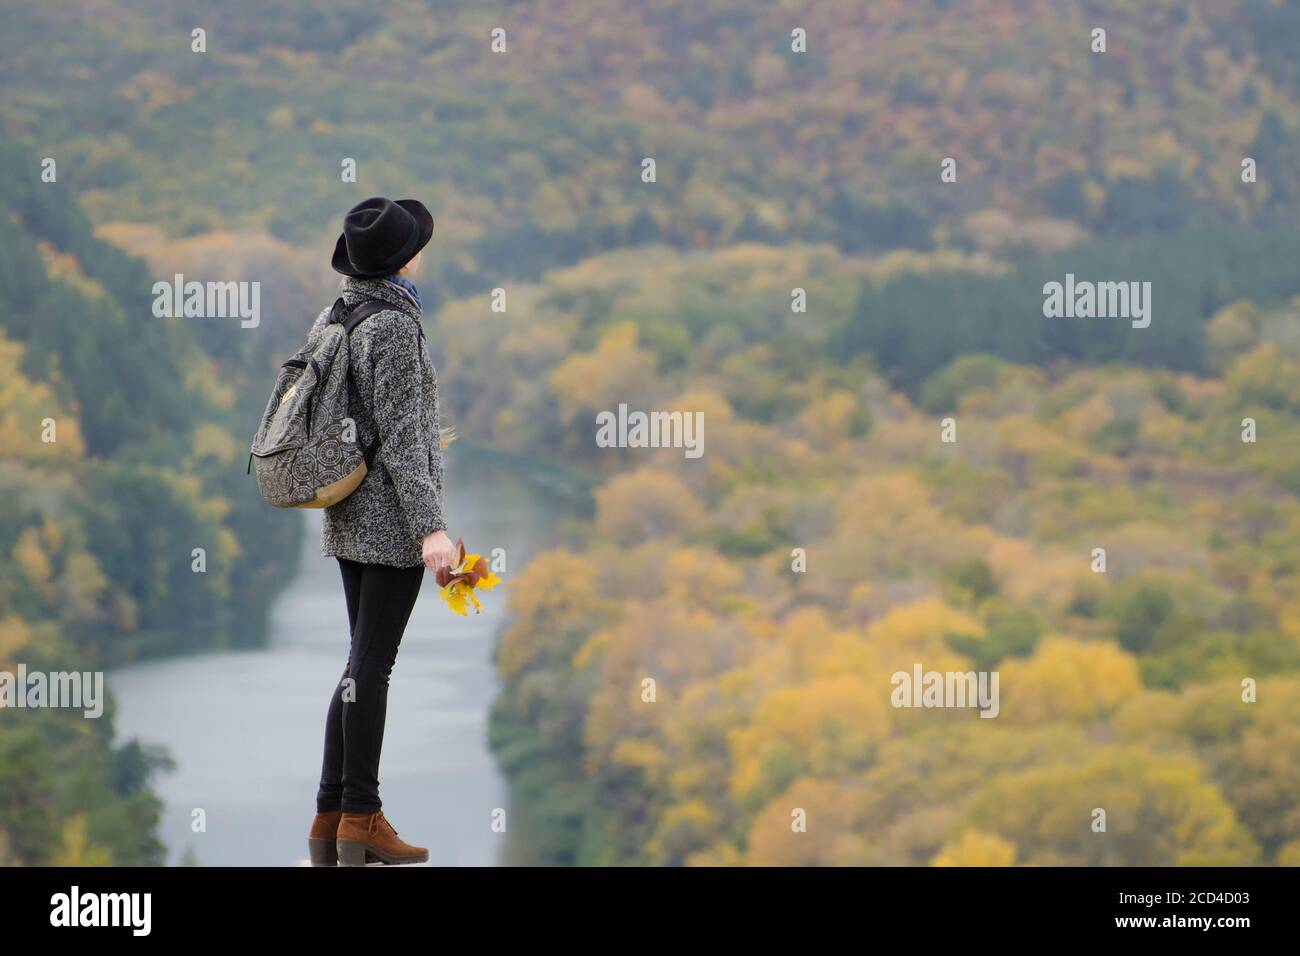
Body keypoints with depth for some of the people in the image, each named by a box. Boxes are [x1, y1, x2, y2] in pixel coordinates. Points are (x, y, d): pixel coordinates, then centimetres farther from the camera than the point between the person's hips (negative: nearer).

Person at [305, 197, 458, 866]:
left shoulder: (330, 320, 9)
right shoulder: (393, 327, -16)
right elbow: (397, 438, -20)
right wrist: (430, 528, -22)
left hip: (347, 519, 8)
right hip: (393, 517, -8)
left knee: (364, 665, 13)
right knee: (372, 665, -4)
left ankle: (331, 818, 13)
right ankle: (361, 820, 1)